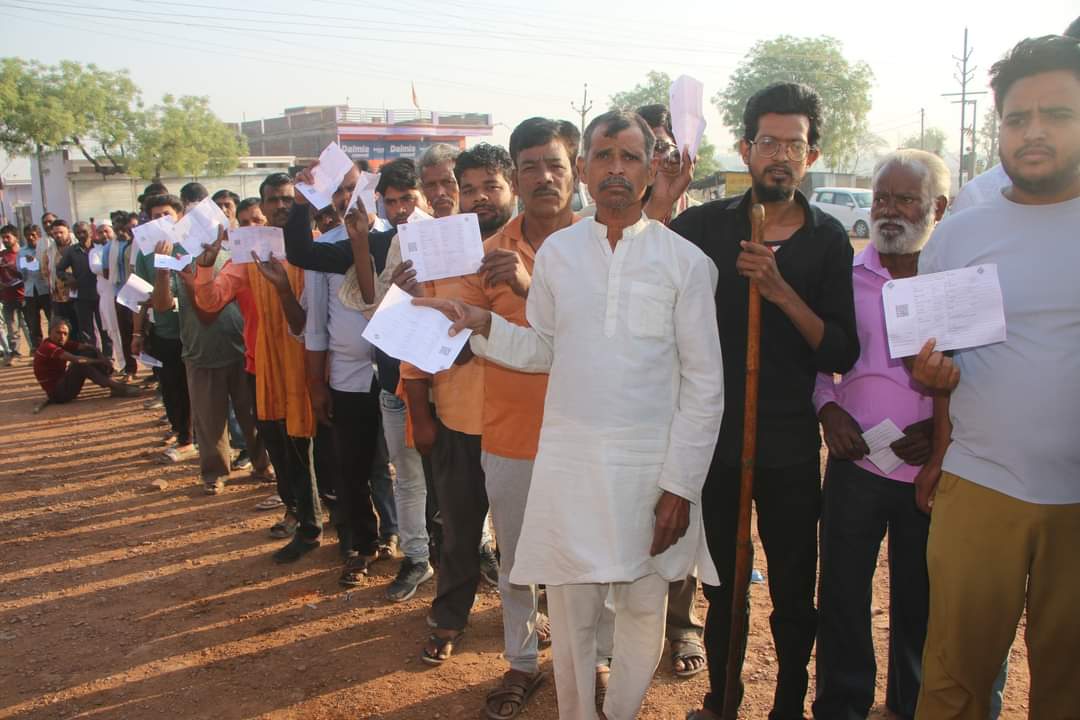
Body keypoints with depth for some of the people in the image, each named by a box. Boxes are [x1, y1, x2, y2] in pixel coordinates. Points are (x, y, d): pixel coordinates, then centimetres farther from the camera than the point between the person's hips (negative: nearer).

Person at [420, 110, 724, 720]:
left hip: (652, 464, -1)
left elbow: (705, 384, -4)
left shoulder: (686, 261, -5)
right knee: (571, 614, 11)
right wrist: (482, 324, -5)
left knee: (643, 611, 13)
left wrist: (680, 485, -7)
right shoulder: (557, 251, 4)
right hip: (569, 460, 2)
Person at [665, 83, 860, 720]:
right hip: (715, 437, 1)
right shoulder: (707, 223, 0)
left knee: (793, 591, 11)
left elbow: (842, 355, -8)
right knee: (722, 583, 17)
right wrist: (660, 206, -20)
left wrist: (782, 292, -21)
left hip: (791, 447, 0)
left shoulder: (828, 239, -2)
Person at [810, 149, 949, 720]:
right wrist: (828, 409, -6)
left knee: (919, 605, 14)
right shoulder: (847, 276, 4)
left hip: (931, 471, -1)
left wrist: (943, 426, -15)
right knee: (841, 594, 10)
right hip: (855, 464, 2)